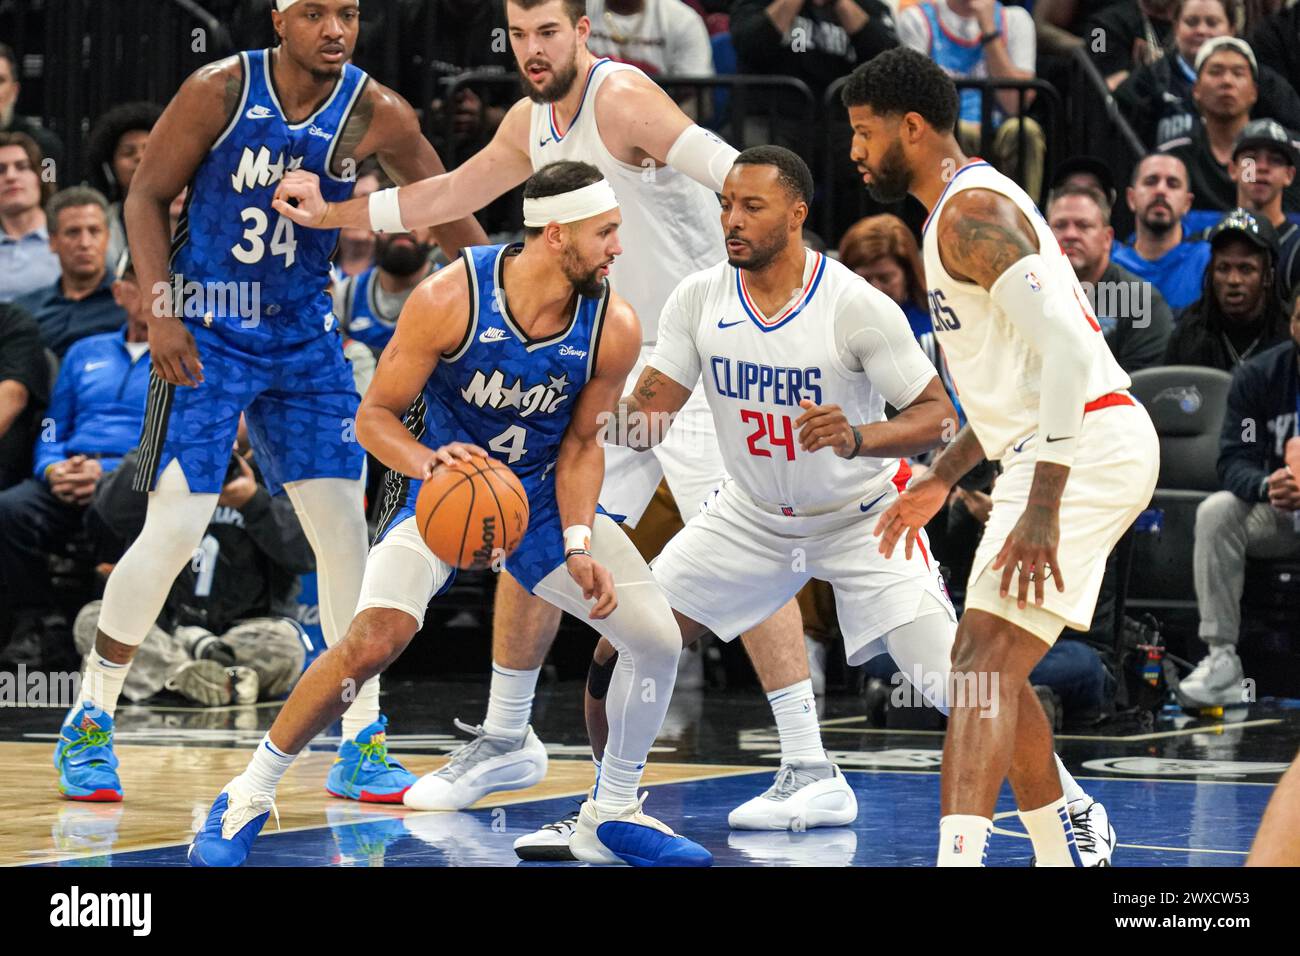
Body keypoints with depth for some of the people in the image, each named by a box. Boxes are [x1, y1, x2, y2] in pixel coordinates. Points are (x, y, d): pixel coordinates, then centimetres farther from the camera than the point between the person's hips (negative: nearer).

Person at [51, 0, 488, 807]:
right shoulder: (220, 91, -14)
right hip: (206, 332, -3)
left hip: (304, 337, 3)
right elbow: (147, 196, -6)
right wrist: (162, 310, -15)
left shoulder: (376, 114, -7)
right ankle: (91, 721, 8)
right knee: (174, 529, -9)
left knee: (343, 524, -4)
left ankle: (362, 743, 6)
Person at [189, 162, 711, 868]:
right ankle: (248, 796, -10)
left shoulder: (613, 328, -17)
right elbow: (375, 416, -18)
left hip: (541, 492, 4)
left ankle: (611, 816, 14)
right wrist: (427, 460, -39)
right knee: (376, 638, -27)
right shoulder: (450, 298, -26)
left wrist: (579, 545, -16)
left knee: (657, 638, -7)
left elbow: (580, 443, -3)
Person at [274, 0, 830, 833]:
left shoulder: (621, 99, -17)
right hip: (615, 362, 9)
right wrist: (330, 213, 23)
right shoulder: (532, 123, 10)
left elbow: (734, 177, -30)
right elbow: (448, 196, 25)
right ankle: (506, 740, 26)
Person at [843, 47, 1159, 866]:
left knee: (986, 664, -21)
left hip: (1087, 450, -11)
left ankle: (961, 855, -35)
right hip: (1070, 451, 11)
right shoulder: (974, 205, 20)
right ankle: (1061, 857, 28)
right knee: (988, 667, 19)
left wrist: (1040, 509, -29)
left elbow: (1067, 349, -25)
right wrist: (941, 481, 29)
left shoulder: (970, 213, -14)